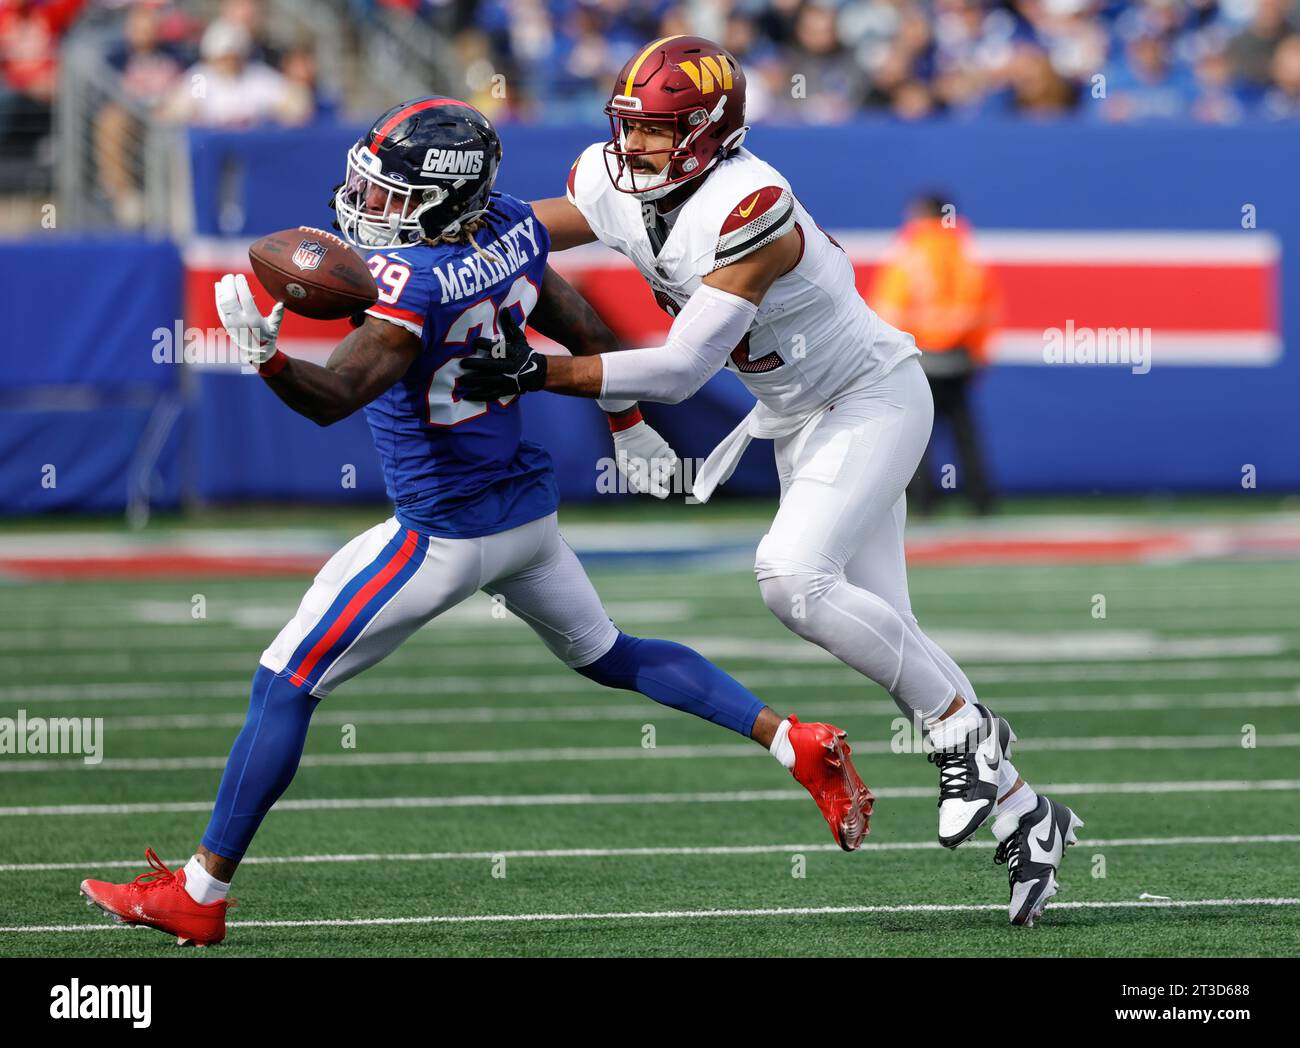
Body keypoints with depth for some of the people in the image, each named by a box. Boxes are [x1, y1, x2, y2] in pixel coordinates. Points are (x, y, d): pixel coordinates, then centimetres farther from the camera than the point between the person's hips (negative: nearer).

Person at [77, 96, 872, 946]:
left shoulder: (414, 280, -27)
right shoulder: (512, 229, -3)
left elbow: (333, 397, -37)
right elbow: (585, 335, 13)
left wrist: (268, 356, -55)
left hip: (446, 533, -8)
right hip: (530, 509, 8)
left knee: (286, 685, -1)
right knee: (612, 657, 27)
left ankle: (200, 894, 3)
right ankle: (800, 745, 18)